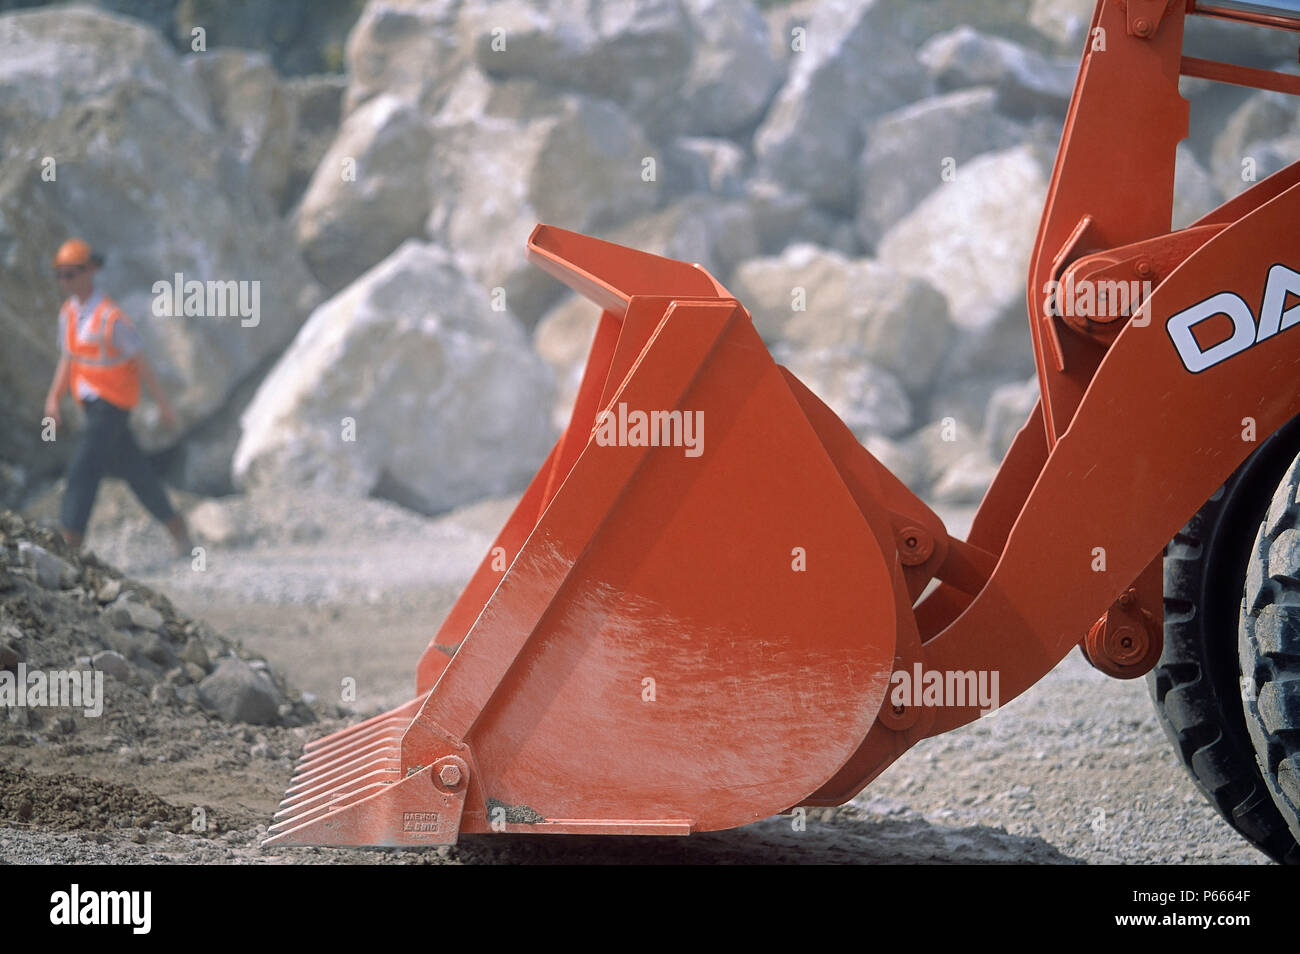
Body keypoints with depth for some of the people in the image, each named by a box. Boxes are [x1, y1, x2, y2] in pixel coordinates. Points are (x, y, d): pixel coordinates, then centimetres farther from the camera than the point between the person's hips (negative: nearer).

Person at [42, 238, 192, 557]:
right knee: (133, 470, 15)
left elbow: (141, 361, -14)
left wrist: (163, 404, -10)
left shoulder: (110, 316, -20)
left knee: (83, 468, -15)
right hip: (91, 402, 8)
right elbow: (67, 360, 12)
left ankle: (70, 547, -15)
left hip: (113, 403, -8)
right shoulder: (68, 313, 3)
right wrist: (53, 398, 0)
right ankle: (177, 528, 28)